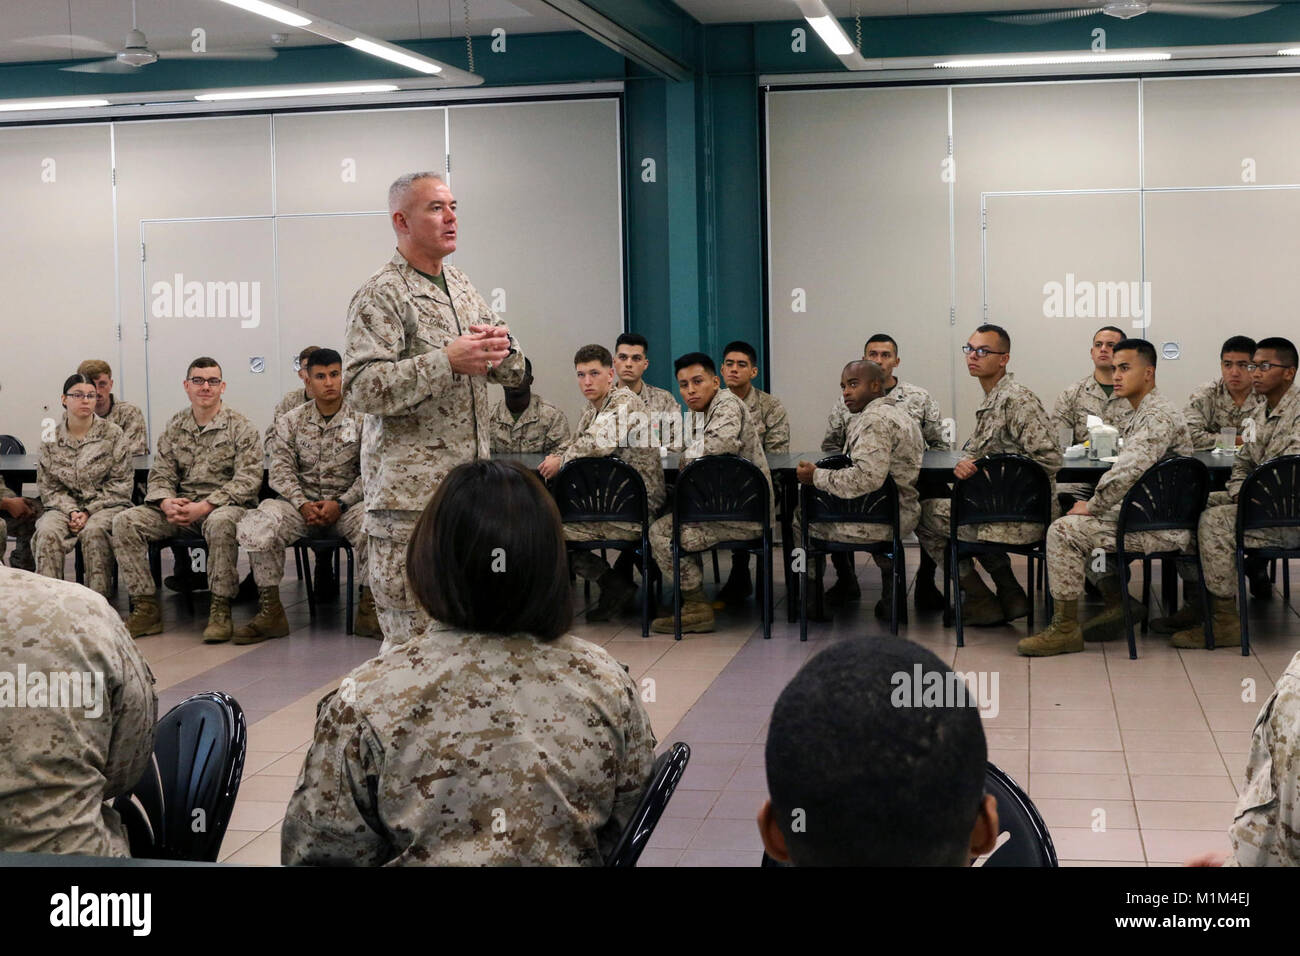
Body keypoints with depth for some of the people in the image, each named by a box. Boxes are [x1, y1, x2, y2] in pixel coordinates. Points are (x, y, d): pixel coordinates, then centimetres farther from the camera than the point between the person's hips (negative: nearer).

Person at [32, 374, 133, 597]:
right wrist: (71, 512, -12)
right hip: (65, 506, 2)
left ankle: (97, 598, -31)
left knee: (94, 531, -35)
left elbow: (120, 483, -1)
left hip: (107, 504, -2)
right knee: (47, 533, -30)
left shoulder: (113, 434, 3)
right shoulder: (51, 438, 9)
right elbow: (49, 487, 6)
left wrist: (89, 512, -11)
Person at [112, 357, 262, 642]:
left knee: (221, 522, -40)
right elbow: (160, 474, 11)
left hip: (224, 506, -5)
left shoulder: (241, 428, -1)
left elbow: (248, 480, -11)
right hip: (181, 506, 5)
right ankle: (146, 608, -14)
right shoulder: (174, 426, 14)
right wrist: (166, 503, -13)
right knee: (125, 521, -16)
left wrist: (203, 507, -21)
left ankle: (220, 610, -29)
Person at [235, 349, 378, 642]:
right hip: (300, 503, 2)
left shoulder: (361, 420, 5)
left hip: (346, 504, -1)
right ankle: (270, 611, -19)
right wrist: (303, 505, -15)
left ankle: (369, 610, -21)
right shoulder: (290, 422, 10)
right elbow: (281, 471, 2)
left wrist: (341, 504, -17)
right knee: (256, 525, -29)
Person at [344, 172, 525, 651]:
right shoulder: (380, 296, -8)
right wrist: (446, 361, -23)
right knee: (413, 630, -6)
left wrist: (499, 347, -3)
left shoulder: (461, 286, 17)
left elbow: (513, 371, 21)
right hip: (409, 490, -8)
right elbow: (362, 387, -20)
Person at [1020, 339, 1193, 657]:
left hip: (1162, 528, -11)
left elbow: (1128, 472, -28)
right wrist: (1095, 505, 9)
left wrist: (1093, 506, -17)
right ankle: (1116, 604, 23)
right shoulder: (1141, 415, 17)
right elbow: (1128, 473, 23)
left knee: (1064, 531, -18)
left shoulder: (1159, 416, -17)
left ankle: (1065, 629, -13)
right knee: (1089, 525, 28)